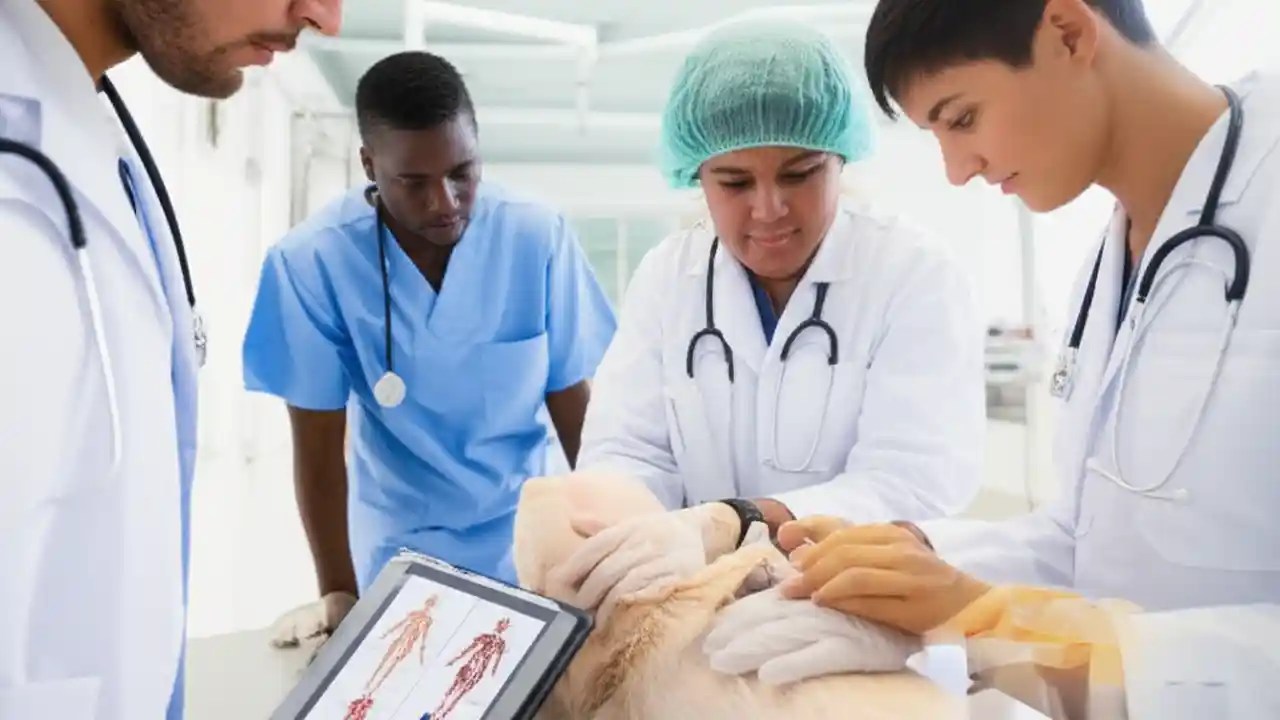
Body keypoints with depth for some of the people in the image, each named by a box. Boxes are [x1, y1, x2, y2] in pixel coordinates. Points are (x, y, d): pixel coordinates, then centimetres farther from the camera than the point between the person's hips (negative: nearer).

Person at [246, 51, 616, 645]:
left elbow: (574, 407, -8)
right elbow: (319, 443, -12)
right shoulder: (312, 261, -20)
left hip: (520, 539, 1)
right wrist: (338, 591, -11)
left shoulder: (540, 237, -17)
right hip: (395, 547, -1)